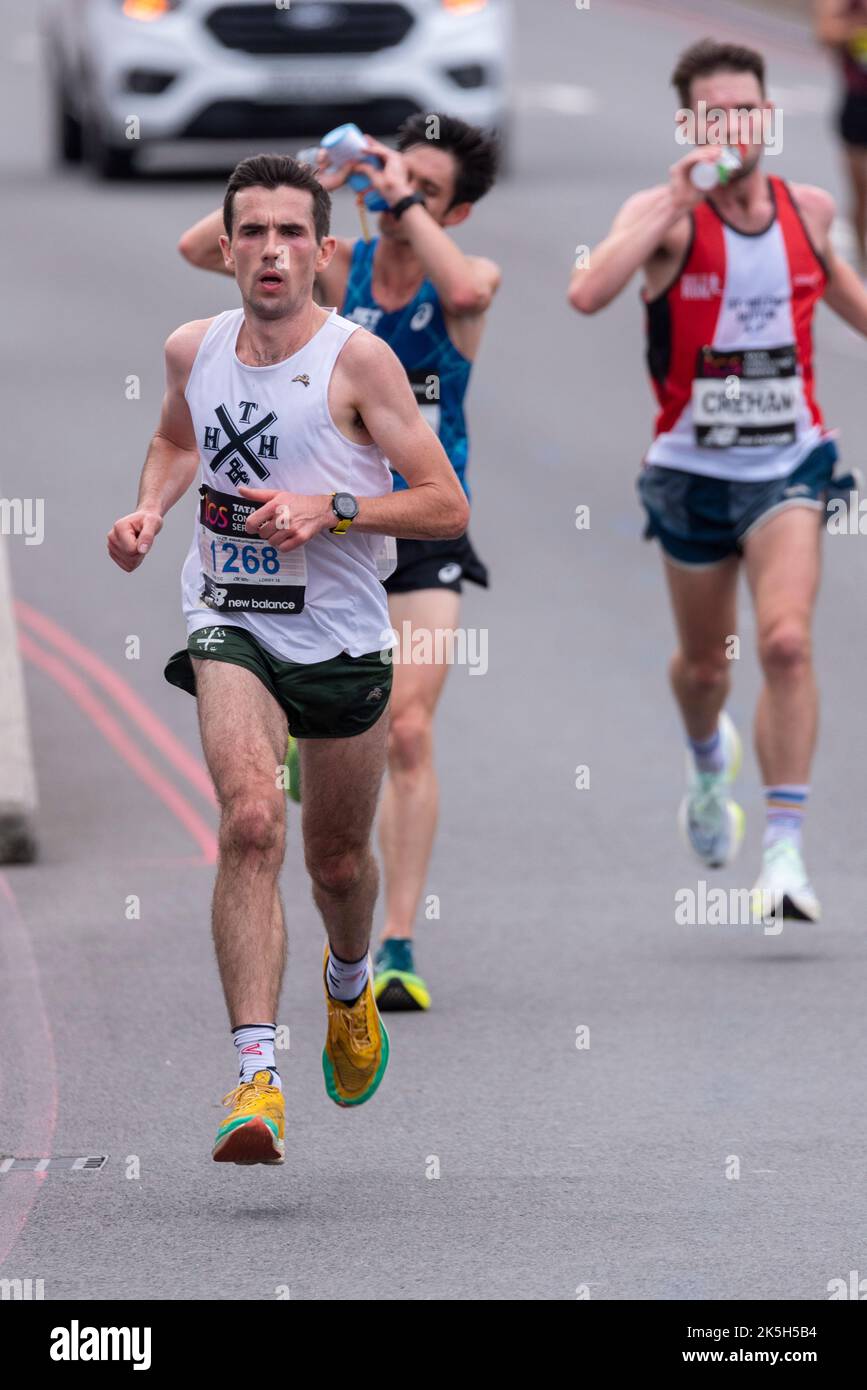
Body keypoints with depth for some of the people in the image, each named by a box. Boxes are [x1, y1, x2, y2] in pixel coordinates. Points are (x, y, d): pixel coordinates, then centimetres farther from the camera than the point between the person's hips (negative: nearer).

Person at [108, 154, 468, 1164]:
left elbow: (447, 509, -11)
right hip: (229, 625, 1)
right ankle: (256, 1076, -30)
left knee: (337, 859, 15)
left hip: (340, 637, -1)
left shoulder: (358, 360, -12)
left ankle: (349, 983, 53)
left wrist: (331, 509, -23)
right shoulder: (193, 350, 0)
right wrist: (149, 511, 6)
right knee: (250, 820, -24)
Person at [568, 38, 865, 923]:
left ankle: (785, 849, -18)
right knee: (704, 664, 16)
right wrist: (675, 203, -33)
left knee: (786, 643, -20)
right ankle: (709, 761, 52)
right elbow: (587, 294, -33)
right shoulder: (667, 214, -13)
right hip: (692, 470, -1)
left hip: (788, 464, 1)